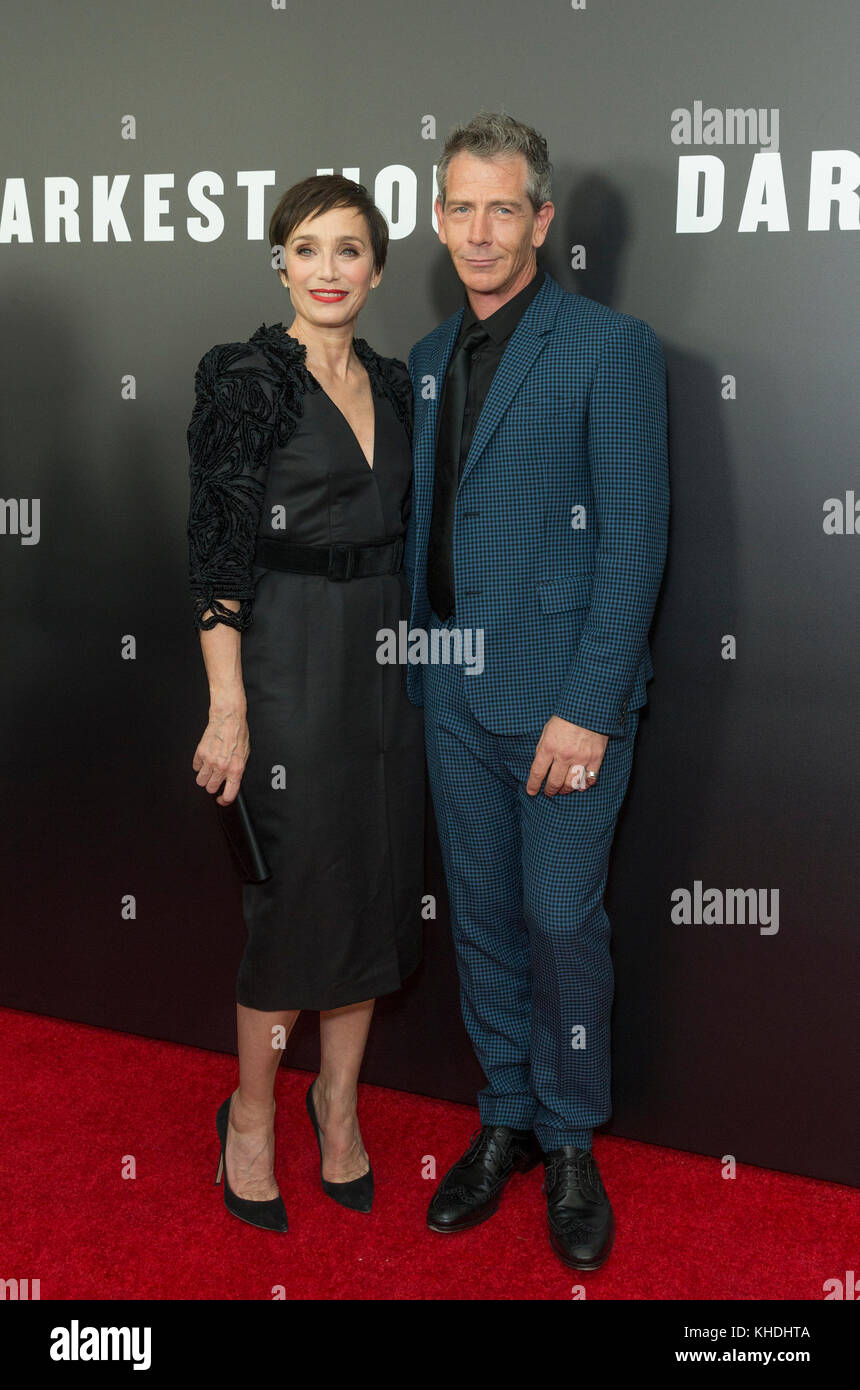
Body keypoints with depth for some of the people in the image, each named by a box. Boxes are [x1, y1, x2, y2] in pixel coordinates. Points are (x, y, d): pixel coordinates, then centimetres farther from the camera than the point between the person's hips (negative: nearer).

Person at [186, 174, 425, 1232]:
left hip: (387, 661, 6)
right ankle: (252, 1115, 24)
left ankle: (339, 1098, 30)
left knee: (378, 882, 12)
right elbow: (217, 551, -12)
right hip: (290, 661, -6)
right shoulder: (244, 380, -8)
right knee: (295, 890, 2)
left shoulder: (392, 383, 11)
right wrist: (229, 709, -16)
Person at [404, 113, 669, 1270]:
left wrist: (587, 708, -17)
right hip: (454, 695, 6)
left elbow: (635, 542, -12)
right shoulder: (429, 359, 12)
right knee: (482, 915, 14)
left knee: (562, 922, 2)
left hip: (562, 698, -6)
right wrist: (419, 659, 8)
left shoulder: (613, 350, -8)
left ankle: (570, 1143, 23)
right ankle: (506, 1119, 32)